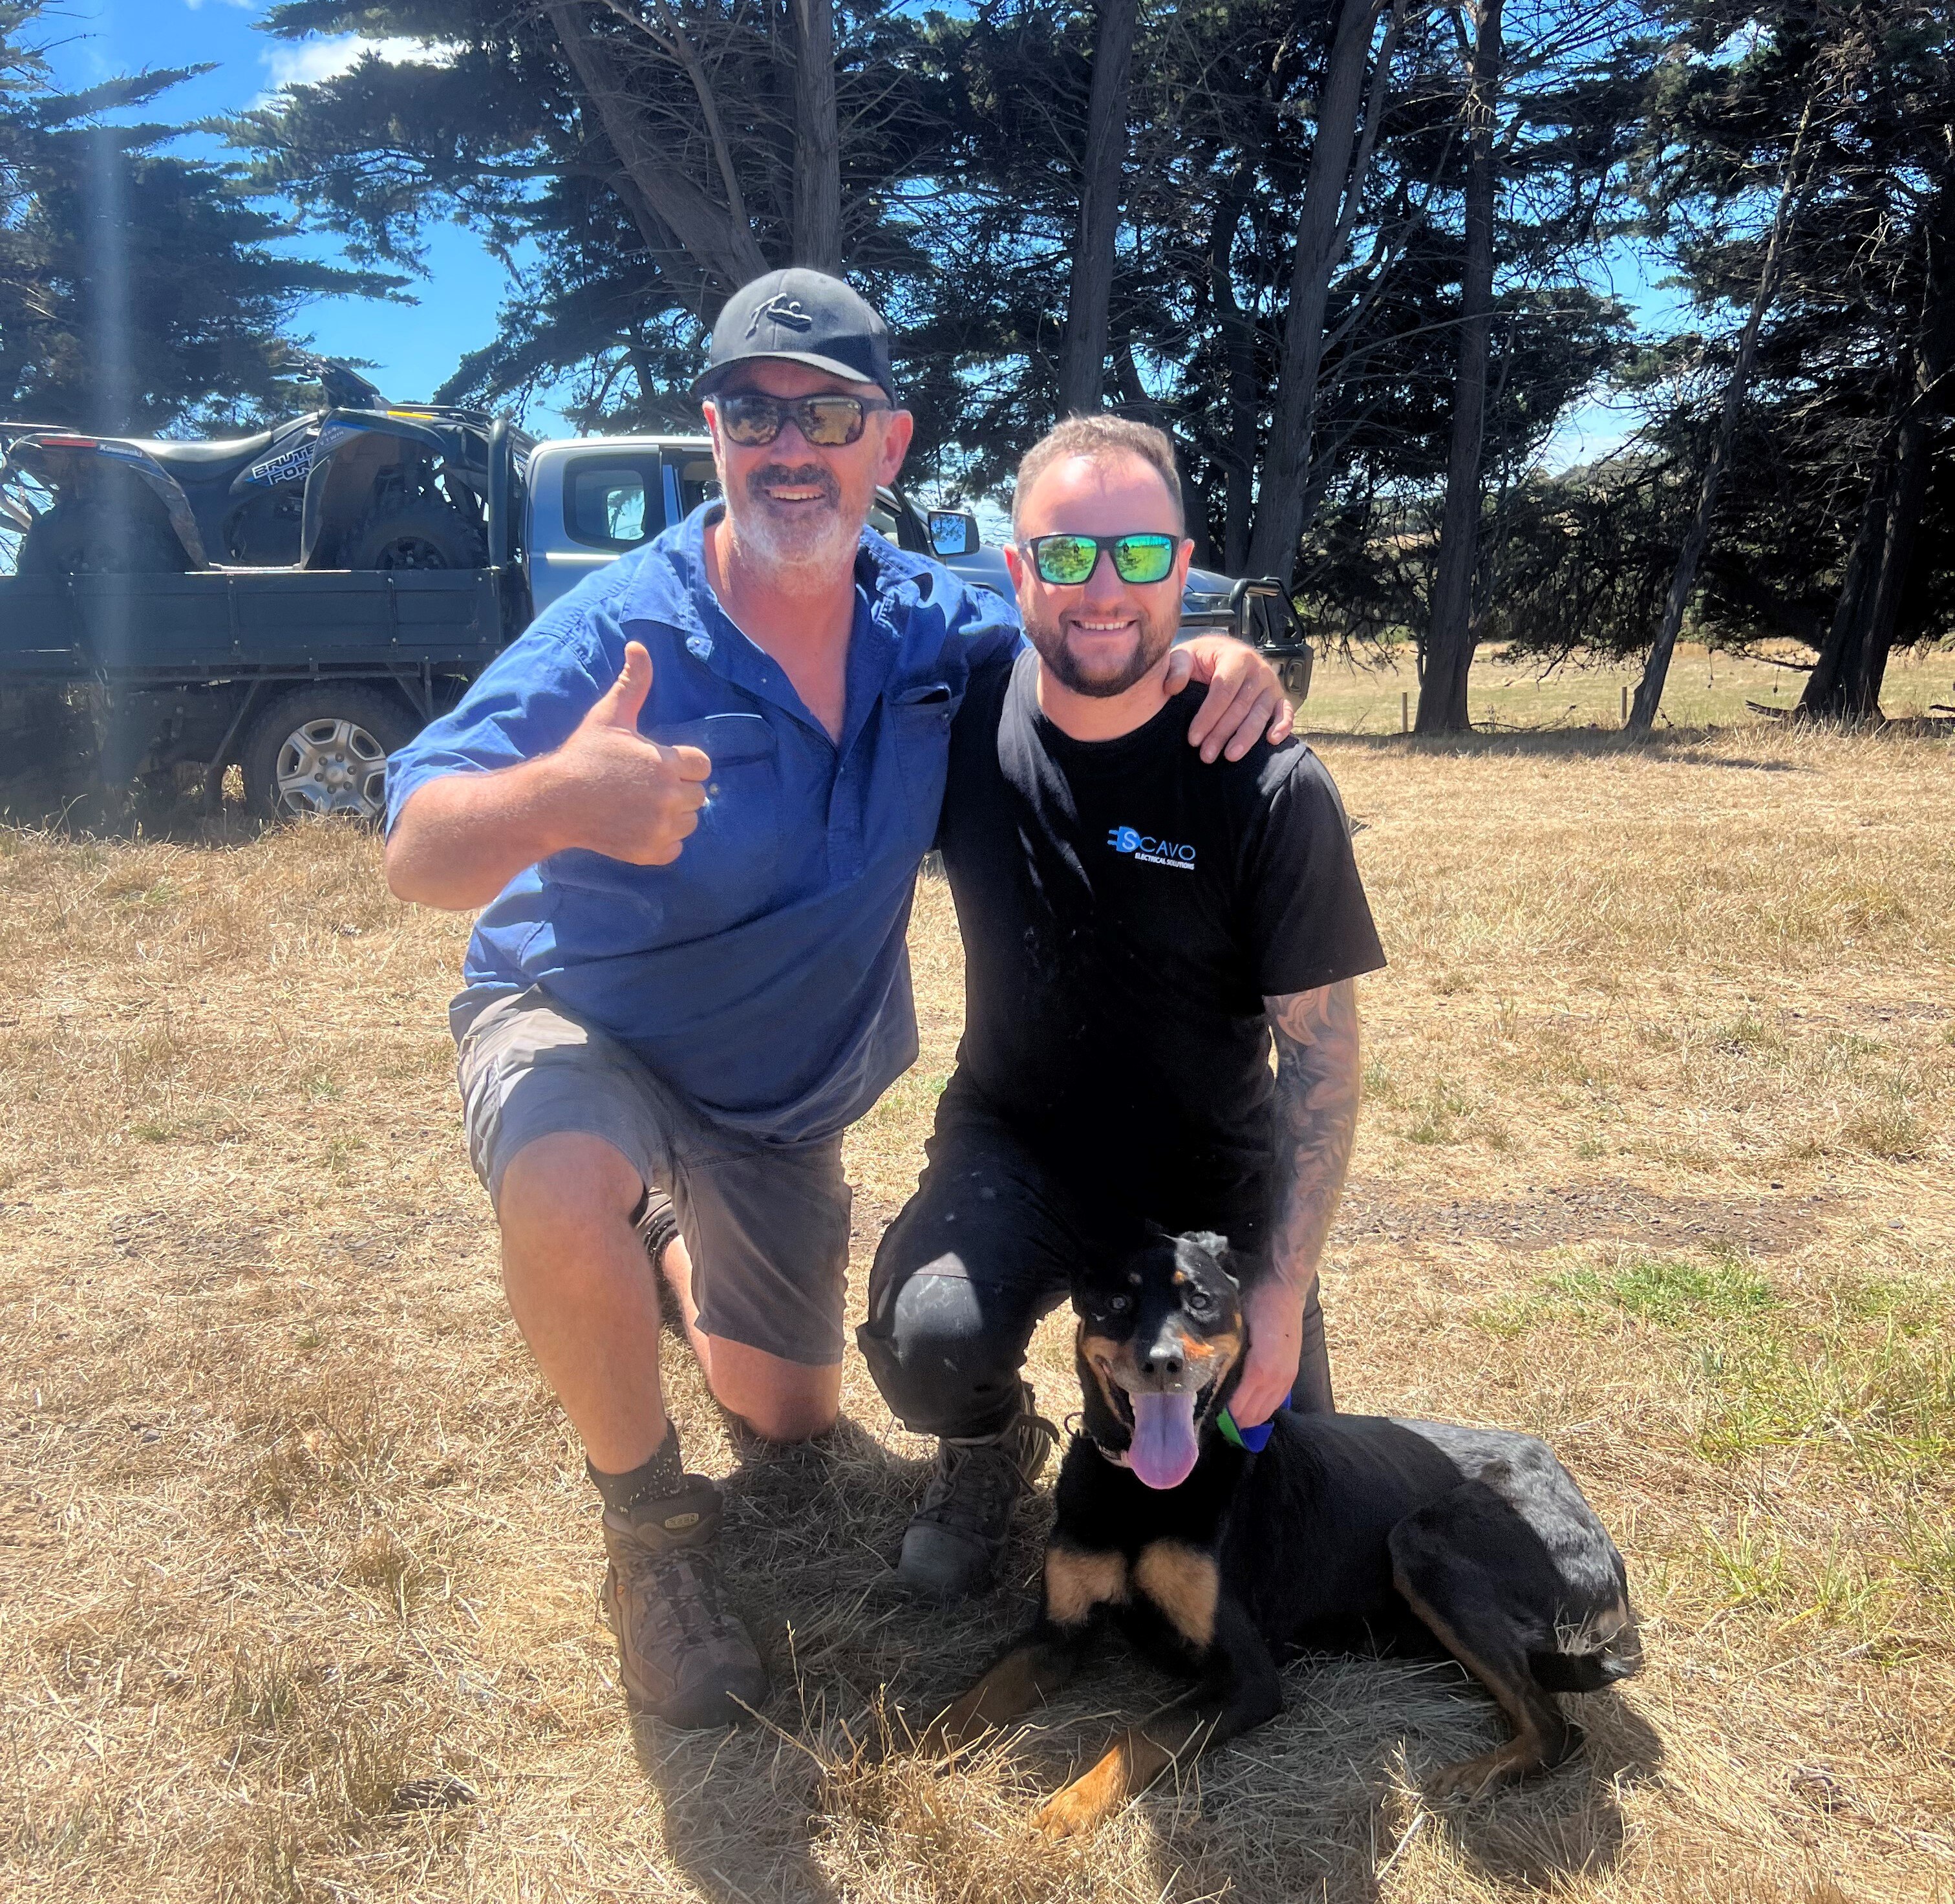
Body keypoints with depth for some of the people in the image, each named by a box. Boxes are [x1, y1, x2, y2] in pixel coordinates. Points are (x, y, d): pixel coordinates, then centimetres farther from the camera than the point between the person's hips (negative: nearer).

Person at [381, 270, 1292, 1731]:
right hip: (581, 1025, -4)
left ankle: (678, 1243, 50)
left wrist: (1215, 665, -22)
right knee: (565, 1197, -40)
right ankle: (652, 1529, -11)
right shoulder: (621, 631, -27)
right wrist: (556, 799, -57)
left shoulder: (938, 630, -13)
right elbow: (417, 856, -33)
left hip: (790, 1097, 4)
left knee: (792, 1416, 17)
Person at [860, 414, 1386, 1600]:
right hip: (1019, 1140, 1)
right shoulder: (963, 714, -11)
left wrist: (1284, 1291, -15)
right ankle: (993, 1452, 6)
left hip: (1214, 1179, 0)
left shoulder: (1271, 788, -18)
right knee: (930, 1335, -31)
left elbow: (1322, 1052, -13)